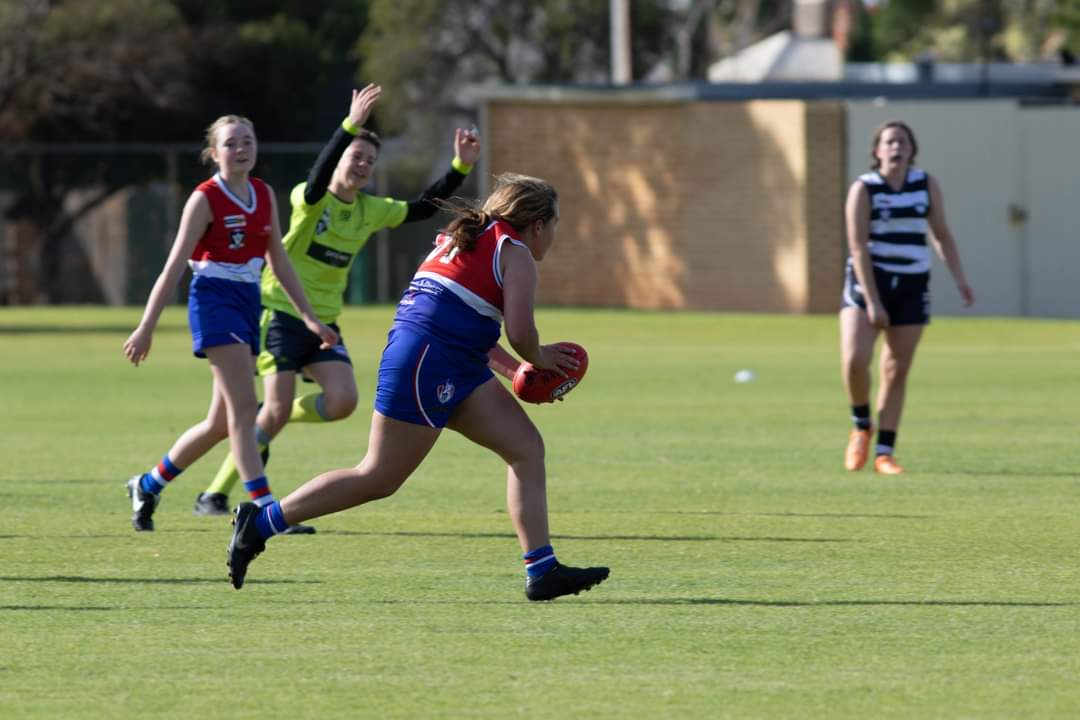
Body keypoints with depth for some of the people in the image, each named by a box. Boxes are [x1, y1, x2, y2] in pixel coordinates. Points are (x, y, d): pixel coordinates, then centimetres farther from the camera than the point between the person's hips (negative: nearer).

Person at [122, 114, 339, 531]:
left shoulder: (264, 195, 11)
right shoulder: (205, 199, -8)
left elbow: (279, 262, 17)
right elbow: (174, 267, -9)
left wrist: (309, 317, 14)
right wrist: (146, 328, -12)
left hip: (248, 303, 8)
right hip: (214, 298, -8)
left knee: (222, 423, 10)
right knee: (243, 407, -16)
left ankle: (149, 485, 28)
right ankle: (265, 509, -20)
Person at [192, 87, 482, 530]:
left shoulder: (371, 211, 7)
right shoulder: (309, 199, -12)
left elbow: (423, 208, 10)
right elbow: (318, 180, -35)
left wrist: (460, 168, -2)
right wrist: (351, 126, -45)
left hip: (324, 323, 6)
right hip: (282, 313, -6)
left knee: (343, 401, -15)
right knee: (278, 407, -14)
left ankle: (263, 424, 11)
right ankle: (215, 495, -2)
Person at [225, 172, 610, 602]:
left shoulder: (464, 241, 25)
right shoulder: (516, 255, -4)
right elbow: (520, 332, -13)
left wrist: (517, 370, 23)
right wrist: (538, 359, 8)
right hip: (426, 363, -10)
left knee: (527, 448, 5)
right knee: (379, 479, -5)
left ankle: (542, 570, 0)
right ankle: (260, 523, 3)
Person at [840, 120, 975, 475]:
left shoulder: (927, 185, 6)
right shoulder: (863, 189, -6)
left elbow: (942, 235, 14)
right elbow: (858, 246, -11)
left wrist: (960, 279, 1)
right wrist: (872, 301, -17)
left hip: (912, 286, 3)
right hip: (868, 281, -3)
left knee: (896, 371, 2)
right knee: (855, 359, -19)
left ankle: (884, 452, 8)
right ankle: (861, 426, 8)